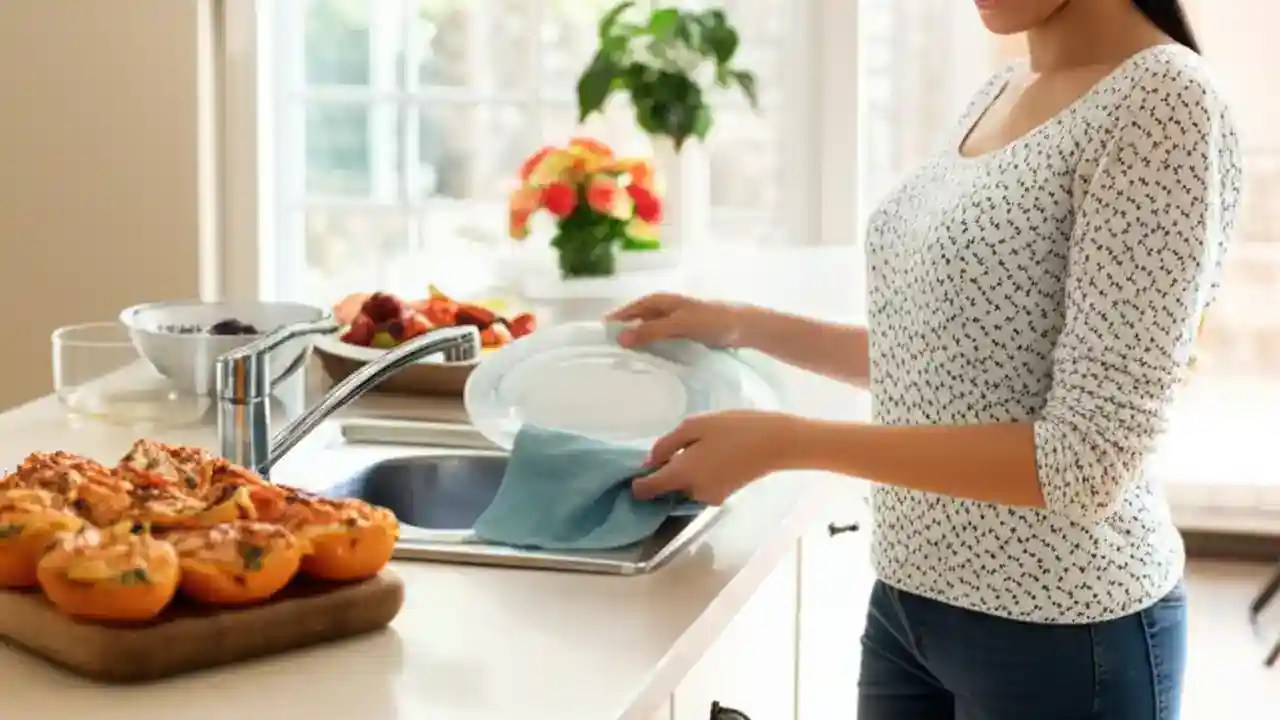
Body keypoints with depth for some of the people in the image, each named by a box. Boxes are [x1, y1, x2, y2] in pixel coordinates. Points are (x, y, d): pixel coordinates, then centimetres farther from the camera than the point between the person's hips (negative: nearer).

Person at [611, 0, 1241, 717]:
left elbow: (1085, 460, -22)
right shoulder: (999, 93, 7)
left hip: (1058, 628, -7)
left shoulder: (1165, 102, -18)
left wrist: (783, 442, -23)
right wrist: (745, 327, 7)